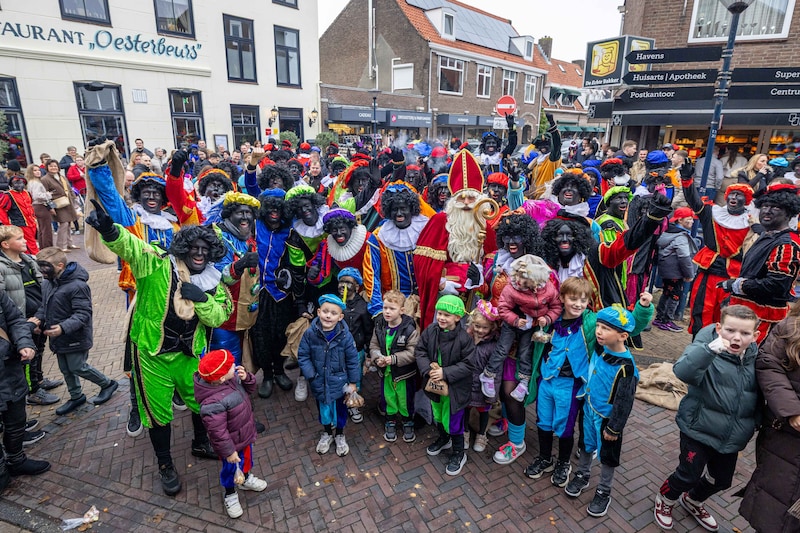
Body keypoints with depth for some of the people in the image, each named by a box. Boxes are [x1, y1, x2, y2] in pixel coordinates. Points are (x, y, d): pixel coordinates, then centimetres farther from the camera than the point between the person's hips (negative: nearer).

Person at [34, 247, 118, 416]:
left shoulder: (77, 286, -25)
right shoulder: (48, 284, 1)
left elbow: (83, 314, -26)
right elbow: (45, 306, 15)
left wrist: (63, 328, -37)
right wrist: (39, 318, -4)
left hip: (75, 338, -8)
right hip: (59, 338, 8)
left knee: (78, 368, 3)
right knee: (65, 369, 19)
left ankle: (108, 384, 24)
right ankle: (76, 397, 37)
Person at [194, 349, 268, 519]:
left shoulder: (232, 377, -18)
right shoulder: (213, 403, -40)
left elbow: (250, 389, -1)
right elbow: (217, 432, -30)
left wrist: (246, 378, -23)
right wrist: (228, 452, -18)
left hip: (245, 434, 7)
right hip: (232, 442, -7)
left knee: (246, 458, 31)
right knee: (231, 468, 20)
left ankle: (246, 479, 61)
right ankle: (230, 495, 49)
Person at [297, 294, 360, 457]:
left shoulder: (345, 336, -19)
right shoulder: (310, 333, -17)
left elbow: (352, 360, -9)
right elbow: (303, 356, -7)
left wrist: (353, 382, -4)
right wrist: (311, 376, -15)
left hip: (339, 382, -1)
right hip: (319, 383, 1)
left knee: (339, 409, 18)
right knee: (323, 409, 22)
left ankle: (339, 435, 46)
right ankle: (327, 433, 50)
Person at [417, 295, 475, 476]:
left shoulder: (464, 338, -23)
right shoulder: (430, 331, -11)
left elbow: (468, 365, -20)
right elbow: (420, 351, -4)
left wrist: (445, 373, -27)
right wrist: (428, 369, -20)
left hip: (454, 387, -5)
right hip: (434, 384, 5)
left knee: (454, 420, 8)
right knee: (438, 415, 25)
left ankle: (459, 453, 32)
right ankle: (444, 439, 53)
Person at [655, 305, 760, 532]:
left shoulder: (756, 358, -1)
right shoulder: (707, 348, -19)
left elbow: (760, 396, 13)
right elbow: (682, 372, -40)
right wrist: (710, 348, -50)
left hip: (732, 437, 6)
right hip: (698, 429, -6)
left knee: (721, 480, 21)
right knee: (689, 474, 4)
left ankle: (692, 500, 51)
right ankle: (665, 500, 35)